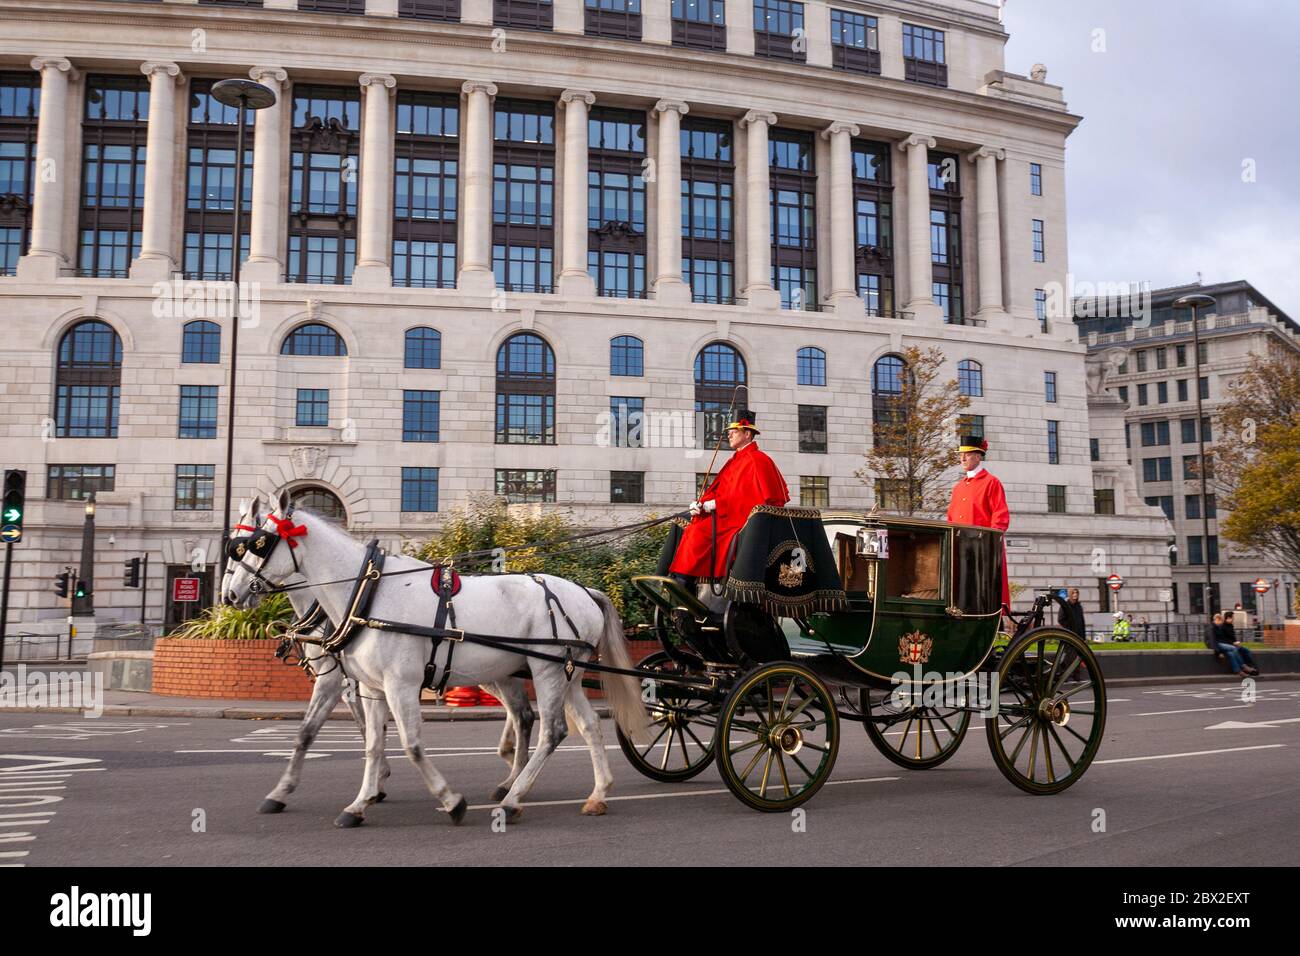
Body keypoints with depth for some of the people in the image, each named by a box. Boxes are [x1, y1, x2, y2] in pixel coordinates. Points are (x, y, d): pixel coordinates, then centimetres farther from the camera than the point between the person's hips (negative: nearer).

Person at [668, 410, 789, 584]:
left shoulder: (757, 459, -8)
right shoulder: (734, 460, 20)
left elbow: (761, 498, -17)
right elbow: (717, 489, 16)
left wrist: (717, 504, -17)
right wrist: (701, 504, -6)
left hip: (744, 516, -9)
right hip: (727, 514, 9)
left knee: (701, 530, -25)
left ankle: (684, 581, -23)